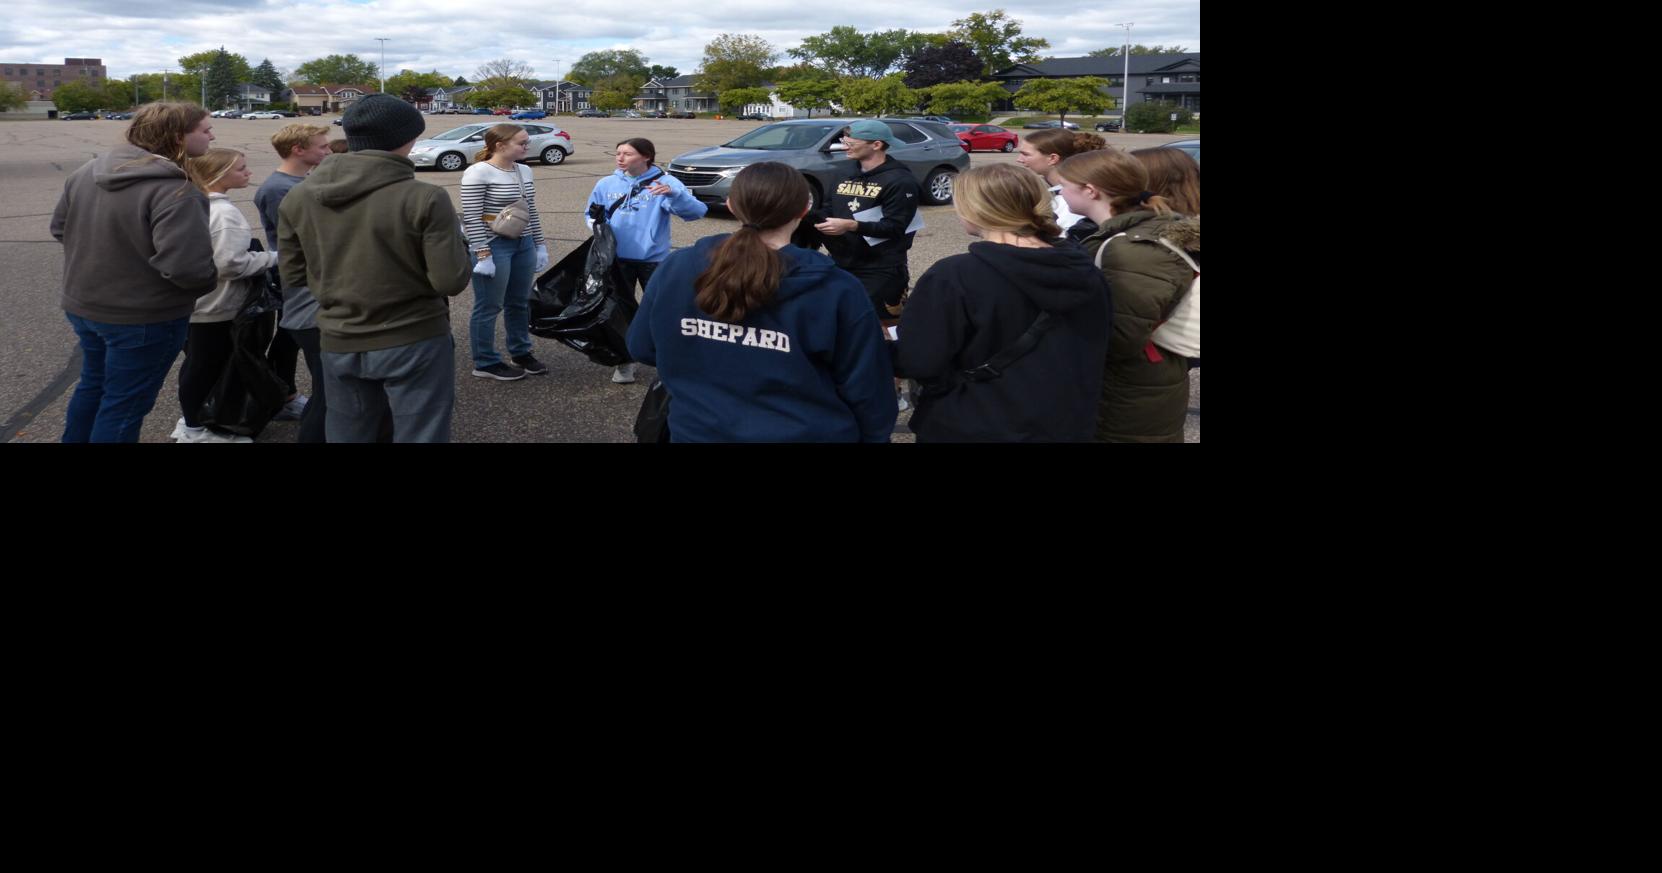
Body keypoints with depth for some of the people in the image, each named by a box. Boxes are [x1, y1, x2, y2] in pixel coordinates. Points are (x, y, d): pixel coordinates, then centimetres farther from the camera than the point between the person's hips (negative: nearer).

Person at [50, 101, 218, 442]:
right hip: (145, 317, -8)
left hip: (82, 305, 8)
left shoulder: (88, 171, 1)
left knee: (94, 385, 27)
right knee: (125, 404, 7)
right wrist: (212, 279, -12)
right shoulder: (174, 192, -26)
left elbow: (59, 227, 12)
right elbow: (188, 267, -33)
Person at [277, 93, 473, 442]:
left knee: (346, 435, 18)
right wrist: (456, 239, 3)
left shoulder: (297, 199, -1)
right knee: (420, 436, 7)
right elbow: (451, 281, -16)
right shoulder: (425, 198, -16)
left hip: (338, 345, 5)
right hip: (414, 342, -4)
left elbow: (293, 276, 5)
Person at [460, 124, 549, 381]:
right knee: (489, 307, 1)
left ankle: (521, 353, 29)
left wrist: (540, 245, 15)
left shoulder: (525, 171, 9)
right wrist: (483, 254, -19)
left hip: (524, 245, 7)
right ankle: (485, 363, 9)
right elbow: (471, 217, -16)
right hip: (493, 246, -7)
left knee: (520, 303, 15)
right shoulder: (478, 173, -13)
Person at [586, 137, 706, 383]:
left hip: (653, 260, -3)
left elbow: (697, 211, -22)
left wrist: (673, 194, -39)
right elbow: (592, 214, 13)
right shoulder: (607, 184, 2)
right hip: (618, 259, 4)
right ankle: (625, 361, 29)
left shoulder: (665, 182, -10)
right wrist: (597, 224, -11)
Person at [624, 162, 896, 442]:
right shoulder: (837, 291, -19)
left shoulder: (675, 269, -11)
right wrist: (876, 435, 7)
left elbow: (641, 348, 4)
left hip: (697, 432, 2)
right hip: (804, 435, -1)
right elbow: (868, 391, -12)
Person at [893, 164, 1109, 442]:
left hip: (975, 429, -5)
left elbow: (918, 363, -18)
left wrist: (885, 344, 1)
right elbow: (1093, 353, 9)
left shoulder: (954, 277, -20)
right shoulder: (1083, 269, -1)